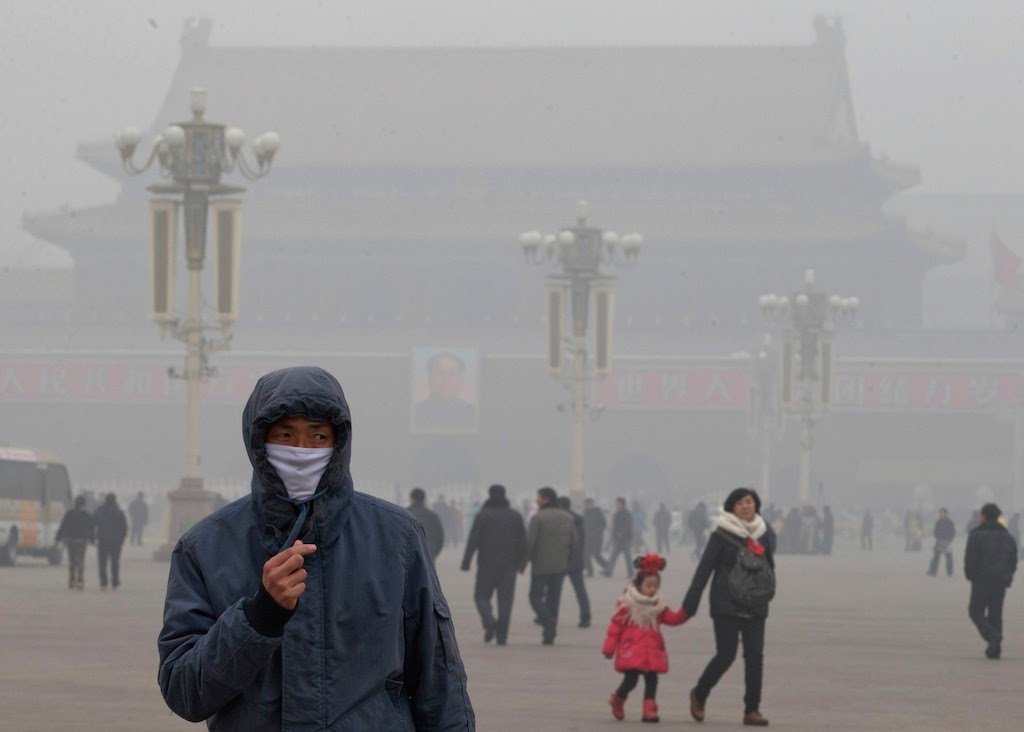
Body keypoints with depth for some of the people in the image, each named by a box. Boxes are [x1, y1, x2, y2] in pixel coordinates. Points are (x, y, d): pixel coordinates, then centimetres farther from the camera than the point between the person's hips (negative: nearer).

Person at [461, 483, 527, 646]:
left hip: (487, 564, -2)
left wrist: (466, 562, -6)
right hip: (508, 565, 2)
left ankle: (489, 621, -18)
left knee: (481, 595, 9)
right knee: (505, 599, 4)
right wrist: (521, 562, 13)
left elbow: (473, 540, -9)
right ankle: (502, 636, 0)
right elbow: (522, 540, 5)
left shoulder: (482, 515, -5)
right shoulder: (515, 515, 5)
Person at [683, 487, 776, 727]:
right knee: (726, 655, -6)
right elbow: (704, 569, -4)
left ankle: (752, 709, 5)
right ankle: (699, 694, 19)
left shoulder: (765, 534, 7)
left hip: (755, 606, 4)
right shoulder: (721, 535, -5)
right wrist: (690, 603, -6)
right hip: (726, 605, -4)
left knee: (755, 656, -2)